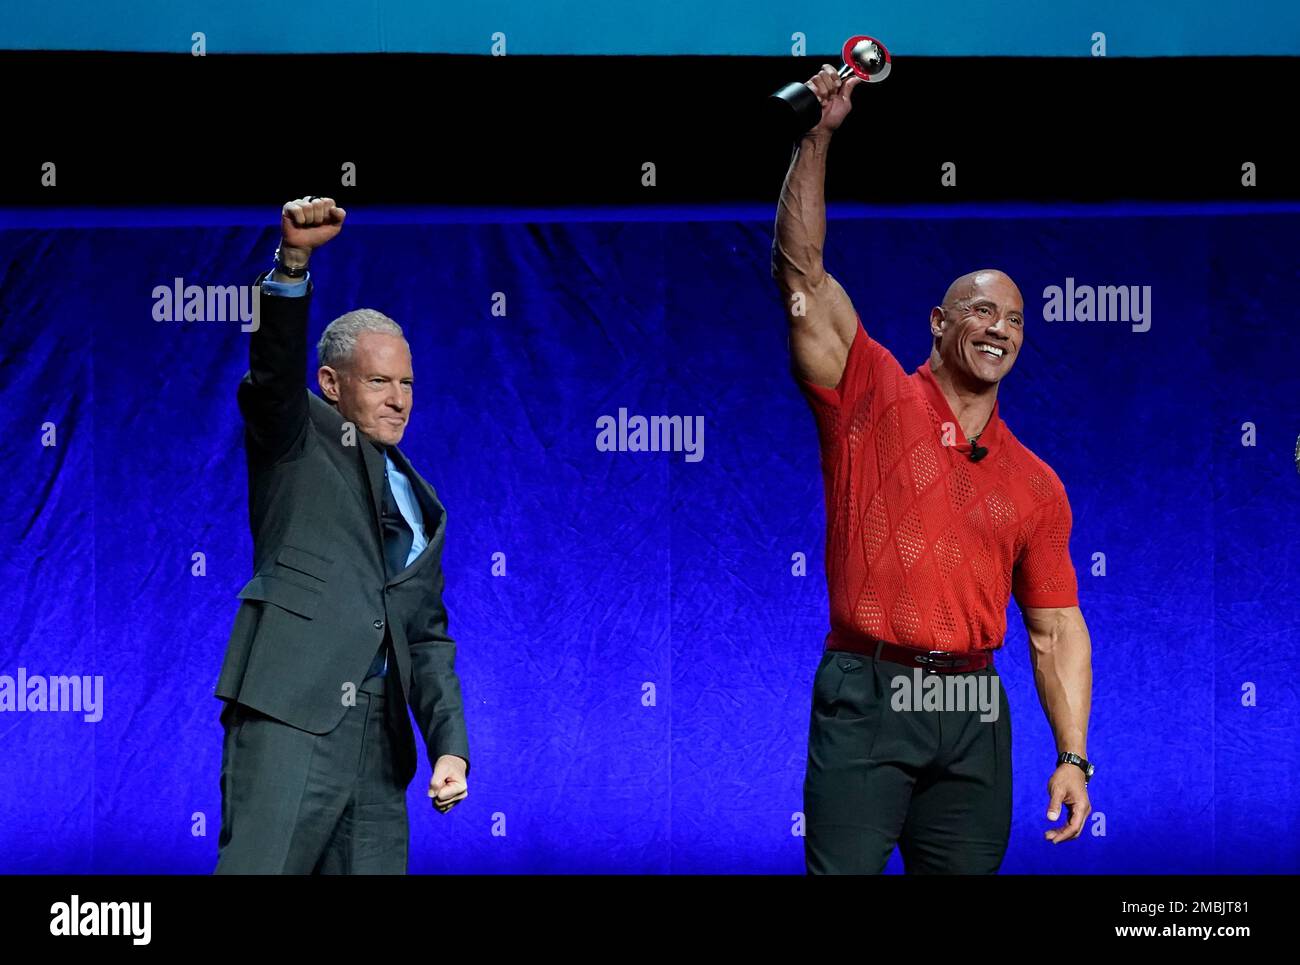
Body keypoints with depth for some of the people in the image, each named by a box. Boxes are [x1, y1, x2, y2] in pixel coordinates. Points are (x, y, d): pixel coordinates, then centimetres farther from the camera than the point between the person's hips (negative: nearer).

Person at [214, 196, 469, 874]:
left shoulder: (420, 507, 26)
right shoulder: (298, 440, 10)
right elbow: (273, 368, -11)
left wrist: (451, 746, 8)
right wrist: (292, 260, -29)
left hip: (378, 738, 6)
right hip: (290, 714, -6)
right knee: (258, 869, -16)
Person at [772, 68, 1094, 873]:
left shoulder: (1035, 485, 13)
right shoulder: (875, 396, 5)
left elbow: (1057, 631, 11)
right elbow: (801, 270, -5)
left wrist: (1073, 756, 1)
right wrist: (818, 139, -13)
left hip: (973, 715, 4)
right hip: (866, 695, -4)